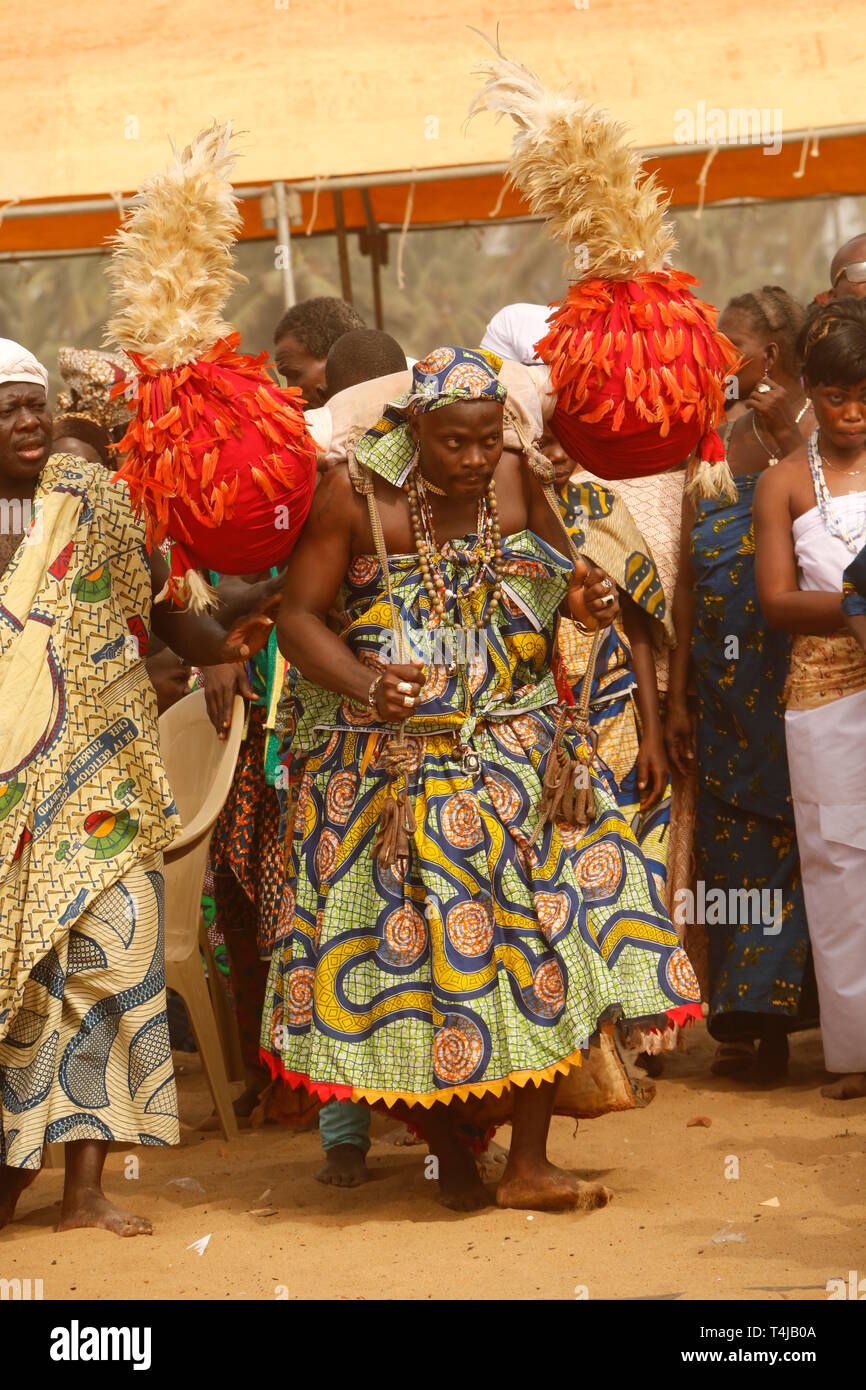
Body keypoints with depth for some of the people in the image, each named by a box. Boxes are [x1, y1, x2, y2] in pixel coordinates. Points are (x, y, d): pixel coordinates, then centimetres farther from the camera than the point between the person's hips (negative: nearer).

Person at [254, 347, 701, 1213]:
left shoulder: (515, 481, 3)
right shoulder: (356, 494, -9)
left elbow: (558, 574, 18)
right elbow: (298, 616, -9)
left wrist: (584, 599, -7)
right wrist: (365, 684, -27)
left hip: (514, 747, 4)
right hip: (393, 762, -3)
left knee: (545, 928, -5)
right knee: (410, 942, -2)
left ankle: (529, 1164, 2)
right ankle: (448, 1156, 16)